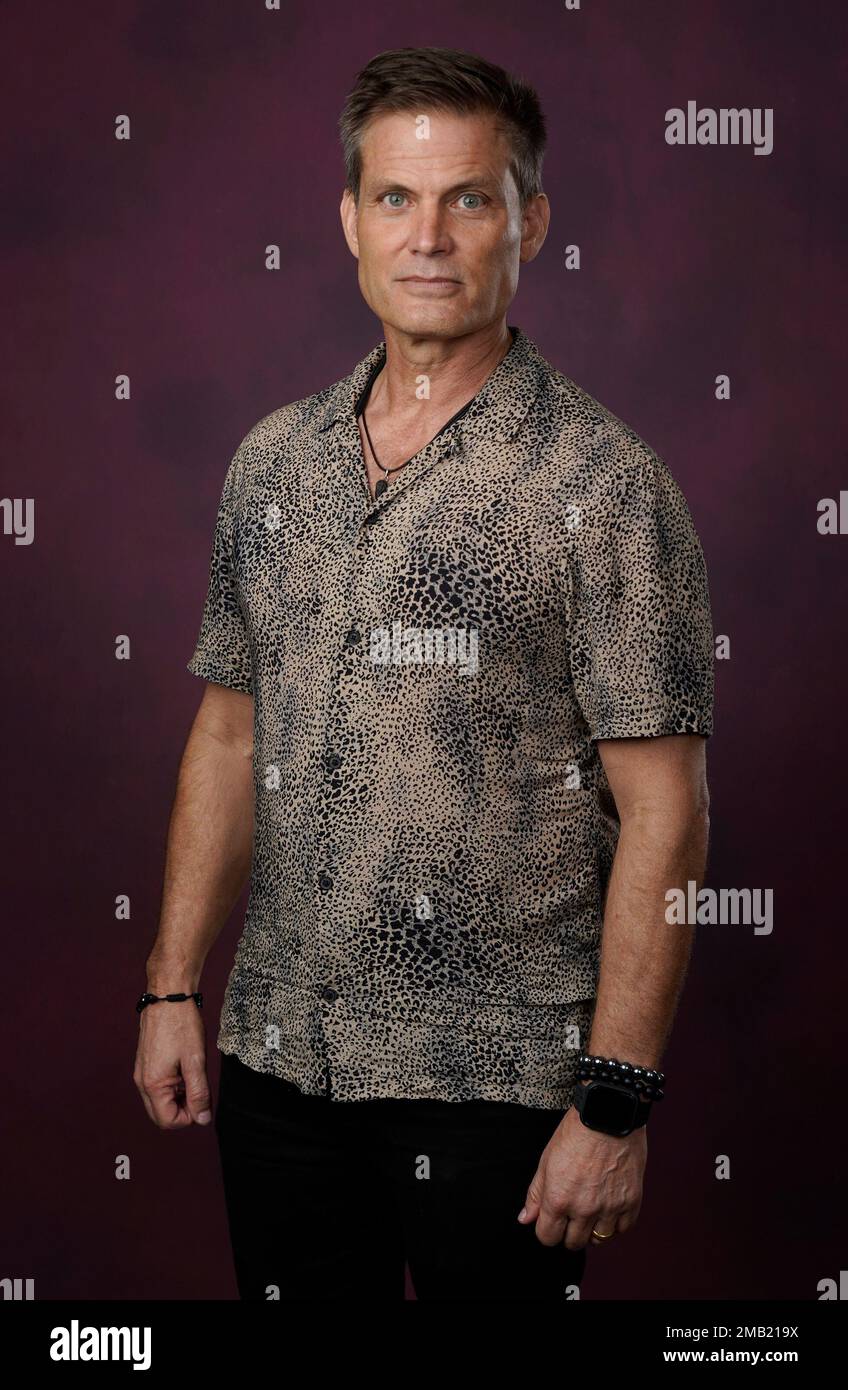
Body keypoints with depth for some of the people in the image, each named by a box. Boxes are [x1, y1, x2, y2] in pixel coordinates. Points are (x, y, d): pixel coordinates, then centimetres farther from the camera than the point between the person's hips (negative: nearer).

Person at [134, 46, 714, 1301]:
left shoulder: (603, 483, -10)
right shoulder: (272, 461, 6)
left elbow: (663, 813, -12)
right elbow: (229, 735, 12)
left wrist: (616, 1101, -15)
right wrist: (174, 985, 9)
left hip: (499, 1080, -4)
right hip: (279, 1060, 5)